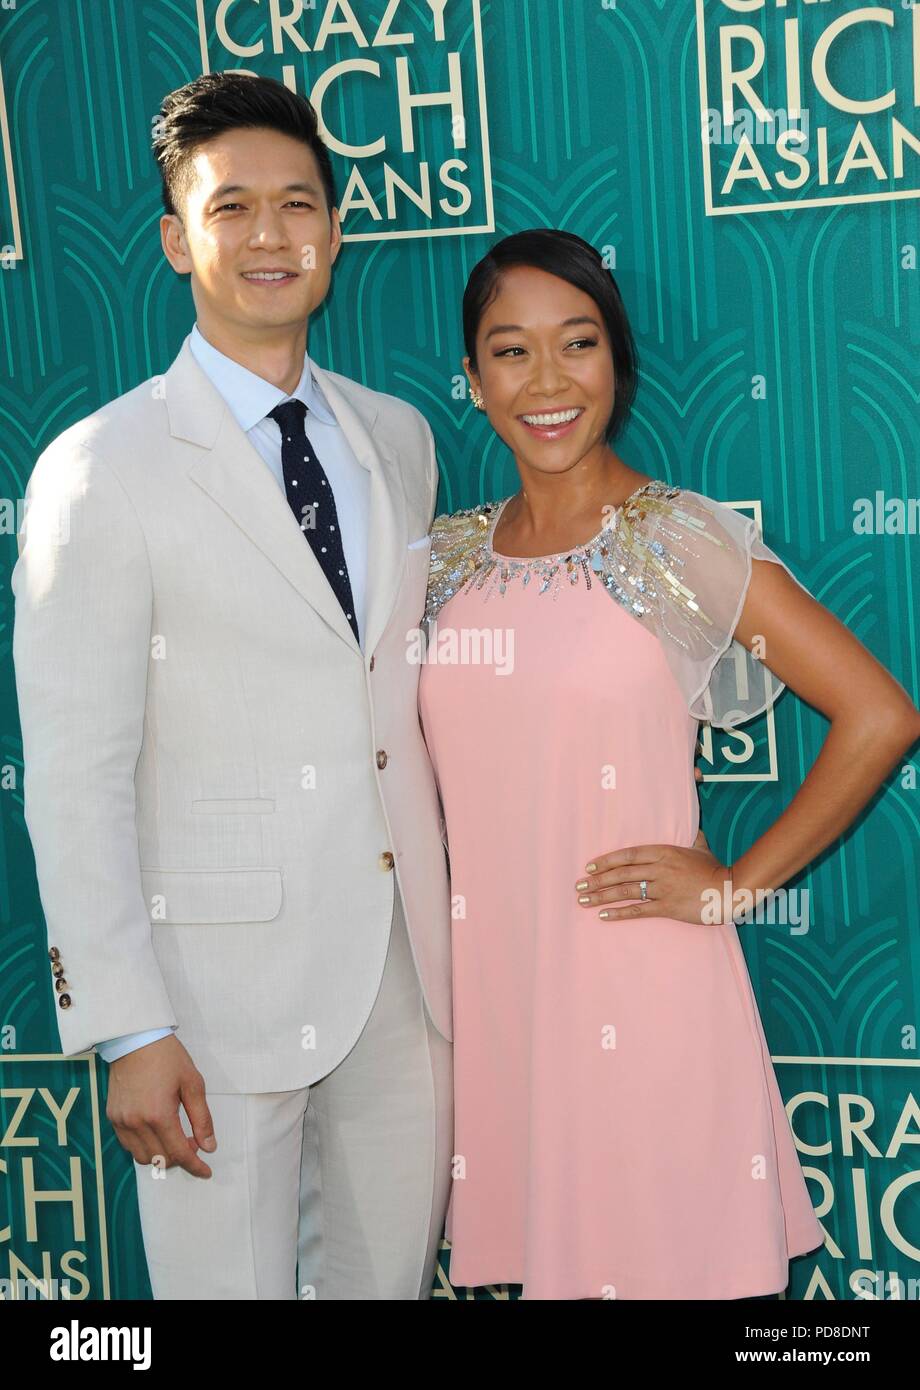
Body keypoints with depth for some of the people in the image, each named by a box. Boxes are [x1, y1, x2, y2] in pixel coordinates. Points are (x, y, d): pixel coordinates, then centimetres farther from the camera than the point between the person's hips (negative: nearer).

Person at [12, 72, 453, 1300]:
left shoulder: (398, 439, 8)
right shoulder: (103, 470, -10)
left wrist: (464, 922, 12)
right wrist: (126, 1029, -16)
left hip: (409, 968, 5)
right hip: (224, 979, -5)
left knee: (392, 1275, 17)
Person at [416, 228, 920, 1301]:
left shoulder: (686, 543, -7)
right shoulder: (448, 558, 7)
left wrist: (736, 885, -8)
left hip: (639, 987, -4)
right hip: (487, 981, 4)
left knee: (655, 1250, 5)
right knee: (531, 1249, 13)